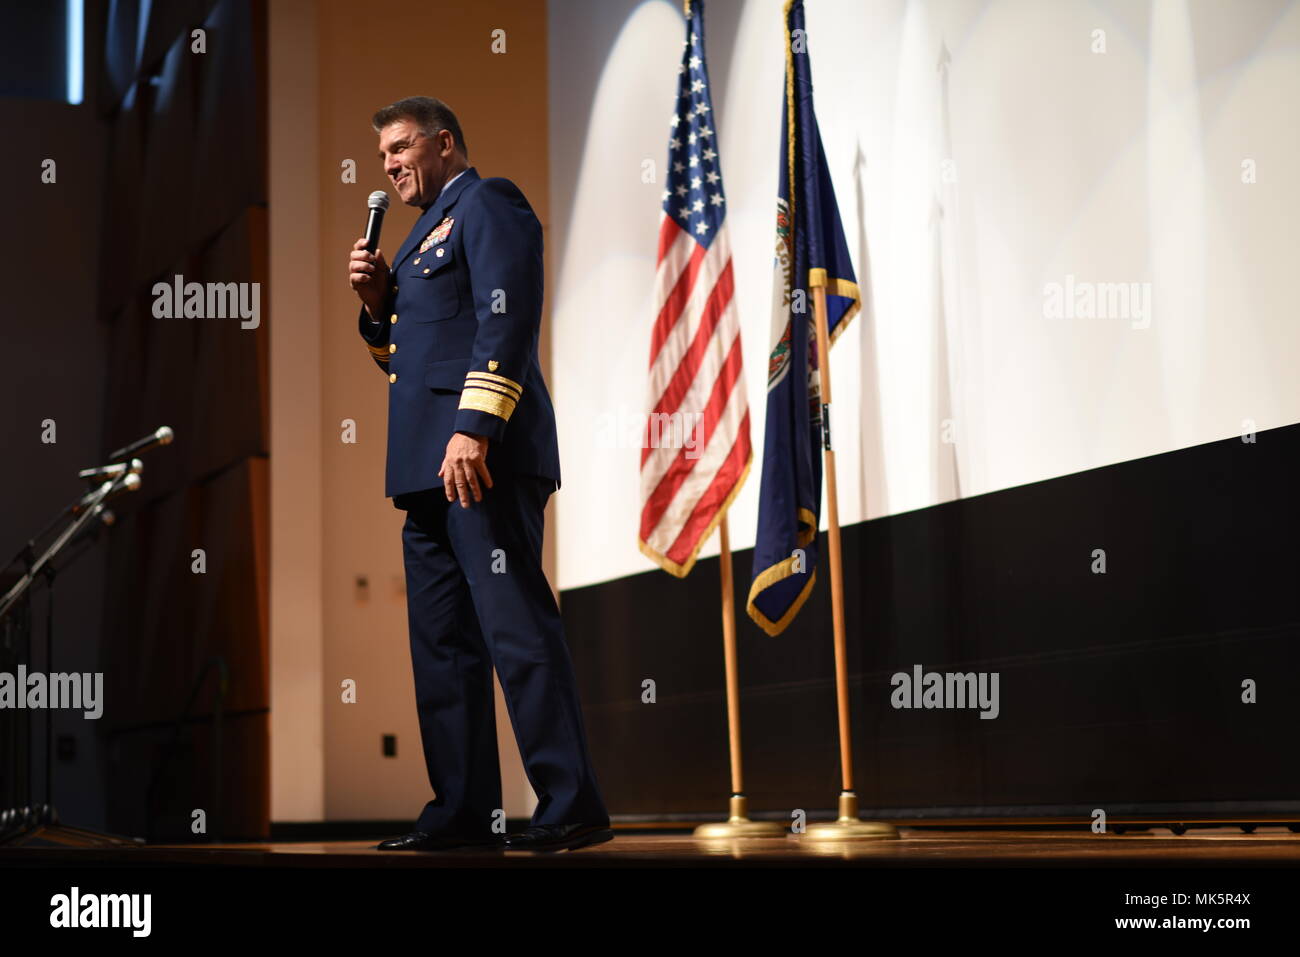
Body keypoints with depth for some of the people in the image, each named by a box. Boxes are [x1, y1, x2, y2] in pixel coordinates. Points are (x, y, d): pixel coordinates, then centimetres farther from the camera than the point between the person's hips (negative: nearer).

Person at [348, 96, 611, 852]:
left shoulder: (487, 205, -1)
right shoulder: (427, 233, 26)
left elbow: (507, 317, -15)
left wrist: (474, 428, -24)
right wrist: (377, 302, 10)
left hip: (482, 458, -10)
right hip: (427, 465, 10)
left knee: (518, 629, -12)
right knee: (443, 641, 7)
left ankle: (572, 808, -11)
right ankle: (462, 812, 11)